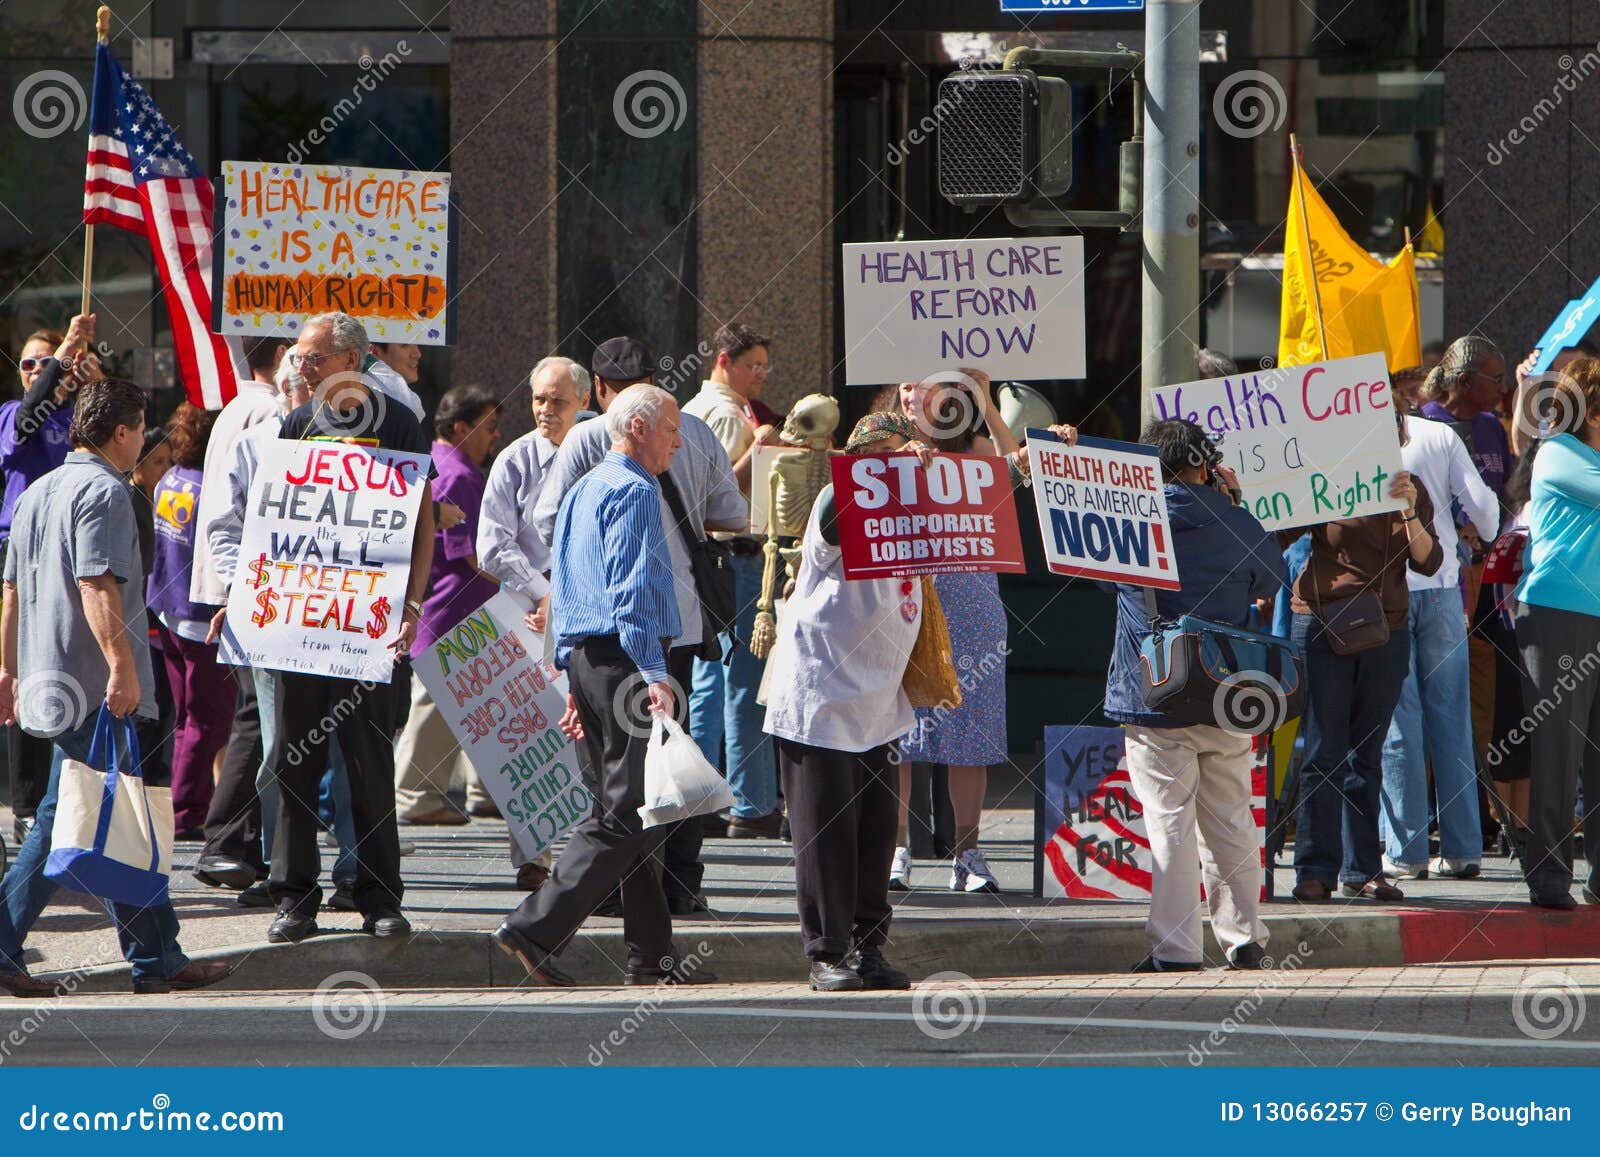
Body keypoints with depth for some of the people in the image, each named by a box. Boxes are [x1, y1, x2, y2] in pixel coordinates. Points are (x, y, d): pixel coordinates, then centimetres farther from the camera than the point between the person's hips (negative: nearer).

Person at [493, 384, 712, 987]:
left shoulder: (582, 491, 21)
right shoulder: (633, 491, -9)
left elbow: (561, 586, 25)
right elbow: (631, 589, -19)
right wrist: (652, 674, -24)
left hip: (584, 655, 10)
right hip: (625, 657, -10)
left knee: (617, 806, 11)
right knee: (631, 813, -10)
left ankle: (650, 953, 12)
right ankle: (537, 928, -16)